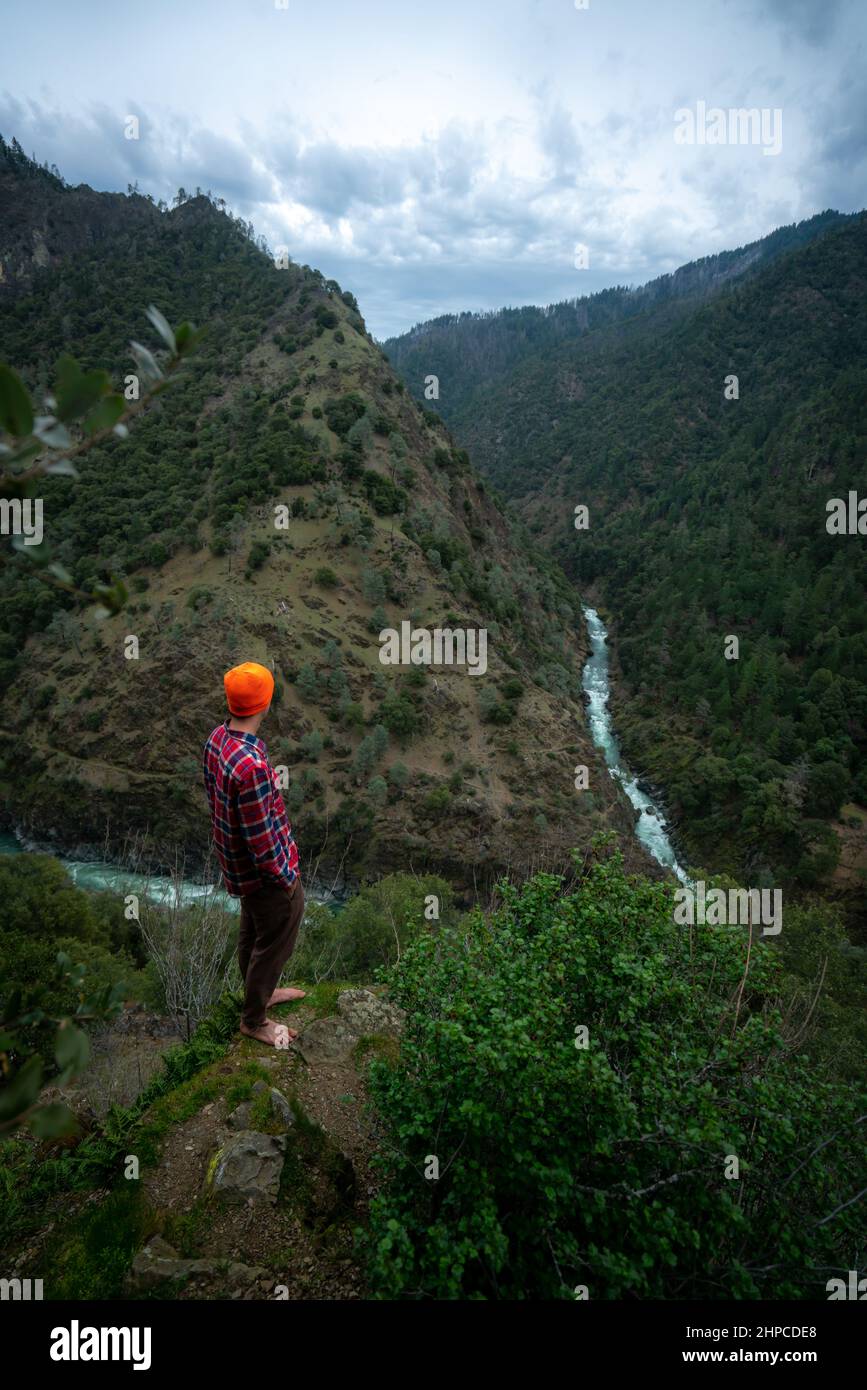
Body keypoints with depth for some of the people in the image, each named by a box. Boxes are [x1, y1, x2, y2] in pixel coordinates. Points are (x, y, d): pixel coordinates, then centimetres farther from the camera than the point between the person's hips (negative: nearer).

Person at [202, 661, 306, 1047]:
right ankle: (254, 1020, 34)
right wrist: (285, 877, -14)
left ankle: (260, 992, 51)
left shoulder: (217, 738, -7)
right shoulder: (251, 764, -36)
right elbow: (260, 840, -28)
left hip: (237, 865, 8)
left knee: (252, 933, 28)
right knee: (274, 943, 14)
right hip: (265, 873, -8)